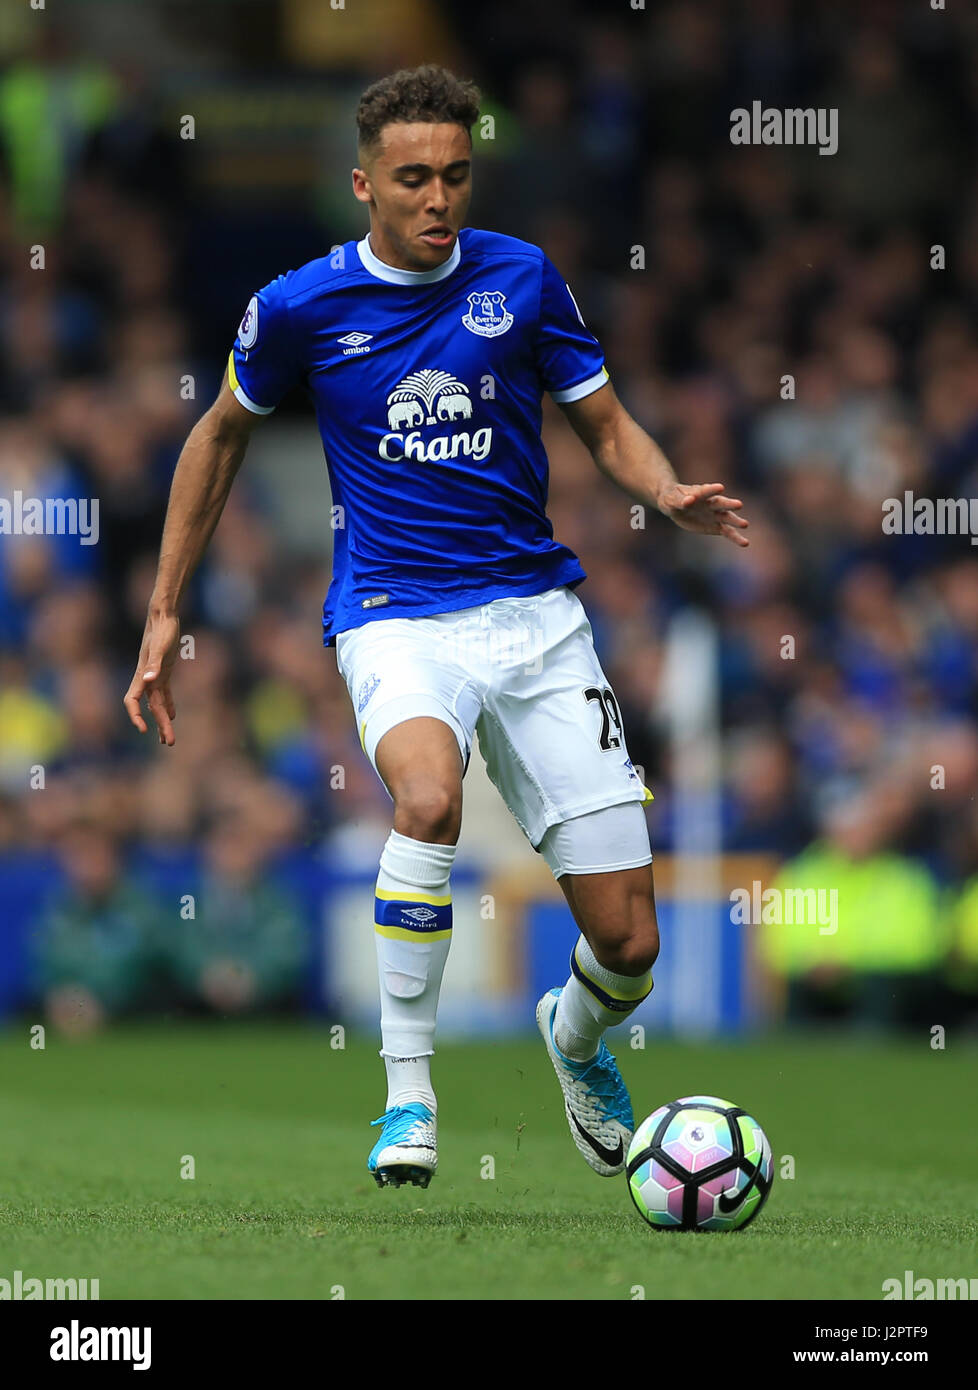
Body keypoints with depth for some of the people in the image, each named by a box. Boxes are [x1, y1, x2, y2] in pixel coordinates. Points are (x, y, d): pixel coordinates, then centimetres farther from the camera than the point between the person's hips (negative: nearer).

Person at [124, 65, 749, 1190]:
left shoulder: (521, 279, 2)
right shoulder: (301, 306, -1)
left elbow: (607, 428, 11)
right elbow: (222, 435, 16)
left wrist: (671, 494, -11)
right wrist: (164, 611, 16)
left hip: (536, 612, 2)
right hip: (396, 619, -2)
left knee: (629, 945, -2)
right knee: (428, 798, -38)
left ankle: (576, 1039, 37)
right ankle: (407, 1096, -24)